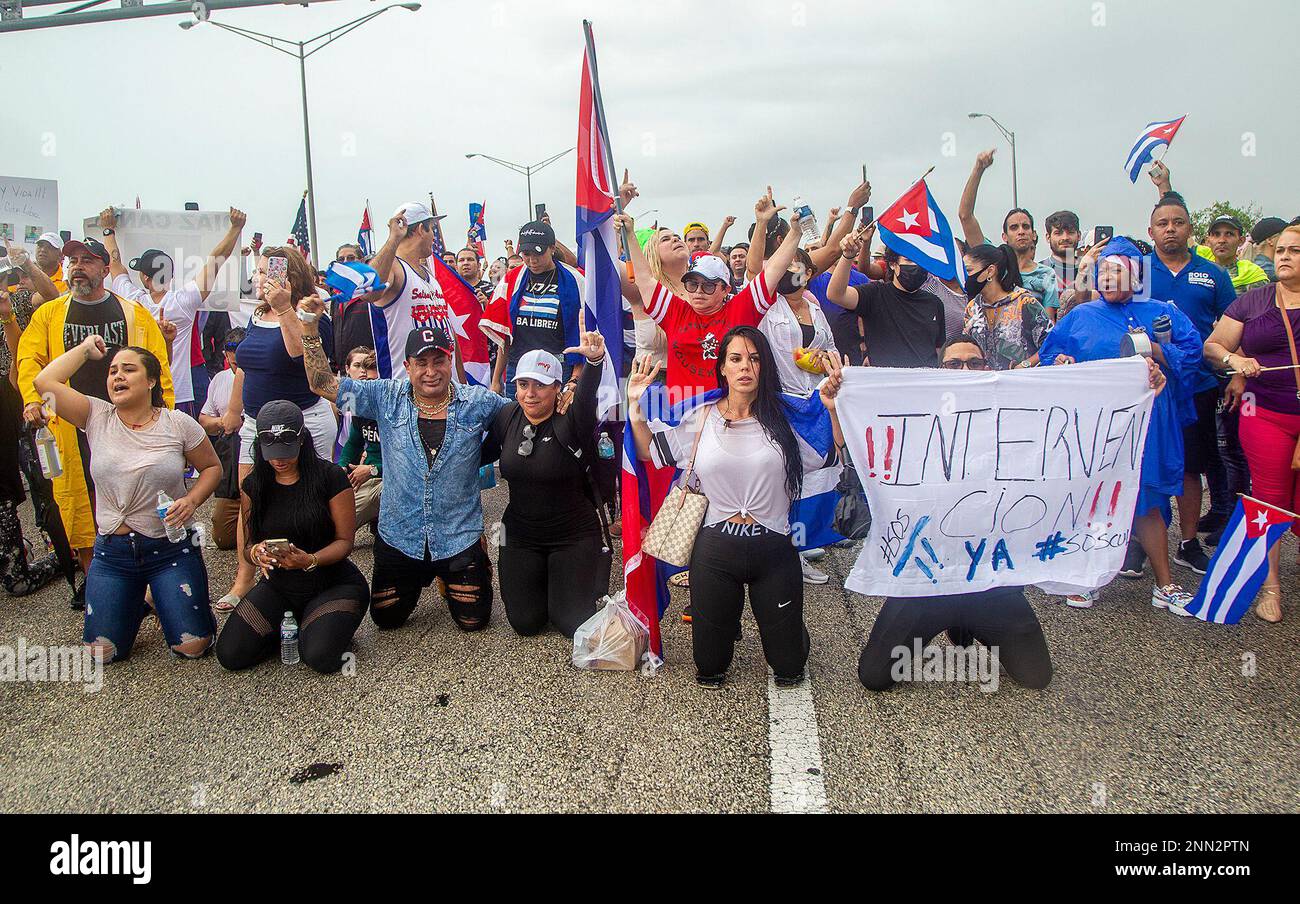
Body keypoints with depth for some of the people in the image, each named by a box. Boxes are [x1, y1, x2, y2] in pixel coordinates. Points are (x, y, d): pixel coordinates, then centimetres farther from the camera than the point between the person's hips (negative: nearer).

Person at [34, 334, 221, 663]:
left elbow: (212, 467, 6)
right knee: (100, 653, 0)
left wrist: (191, 500, -11)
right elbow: (45, 382, -11)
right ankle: (138, 603, 30)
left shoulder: (179, 424, -4)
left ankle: (166, 602, 25)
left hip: (171, 547, -2)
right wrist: (86, 349, 0)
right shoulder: (96, 417, 0)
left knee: (193, 646, -8)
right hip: (113, 552, 2)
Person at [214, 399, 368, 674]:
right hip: (278, 586, 4)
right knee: (230, 654, -14)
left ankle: (317, 626, 9)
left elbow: (345, 541, -10)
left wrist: (310, 560, -30)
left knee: (320, 657, -27)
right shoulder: (253, 485, 2)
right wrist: (256, 553, -21)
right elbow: (248, 545, 5)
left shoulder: (330, 476, -11)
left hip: (333, 583, -4)